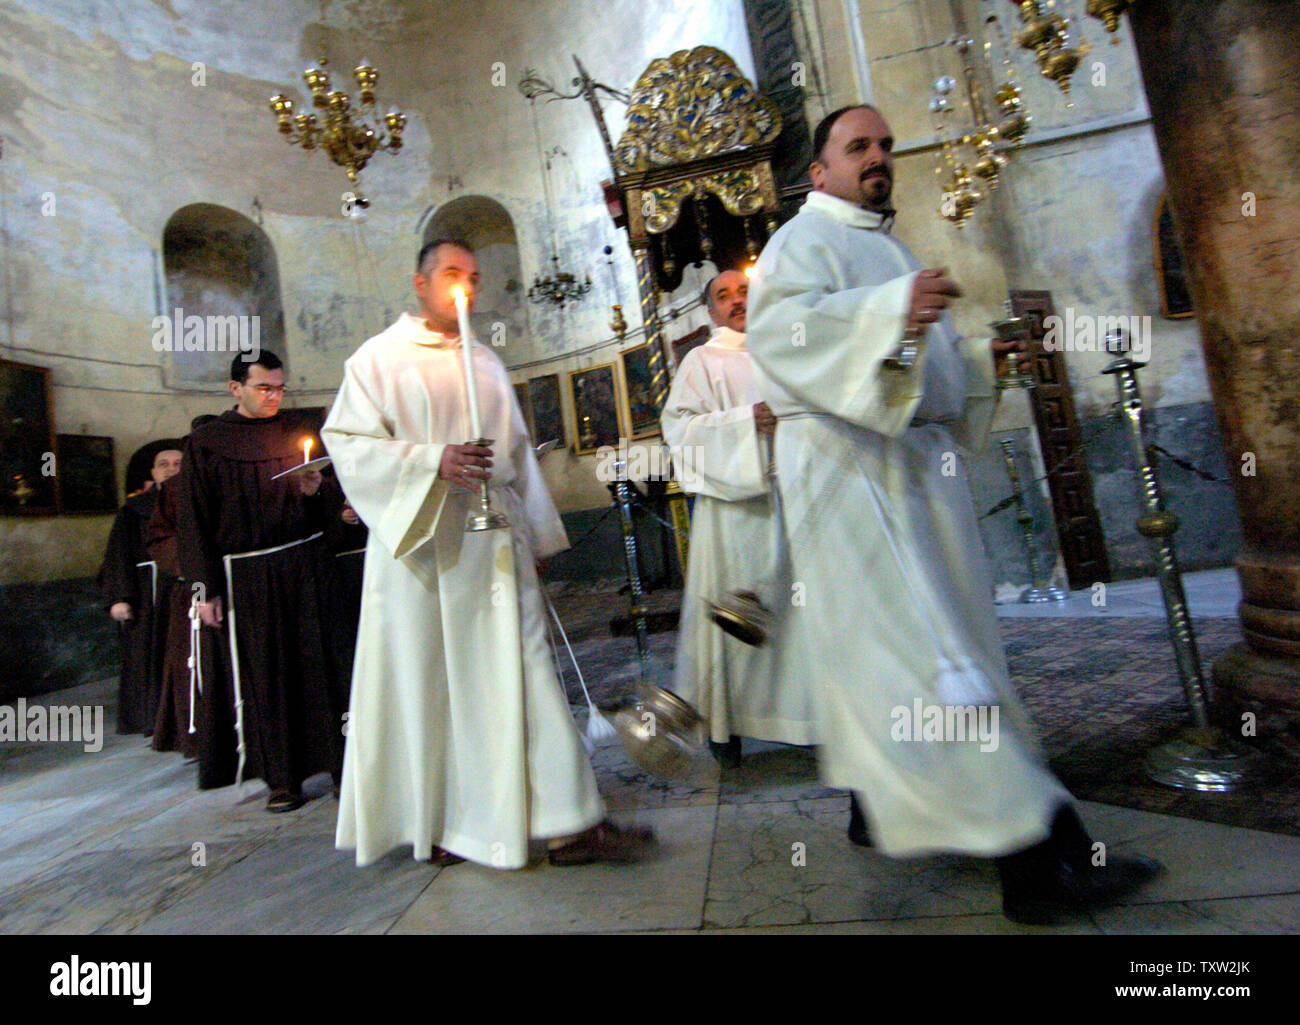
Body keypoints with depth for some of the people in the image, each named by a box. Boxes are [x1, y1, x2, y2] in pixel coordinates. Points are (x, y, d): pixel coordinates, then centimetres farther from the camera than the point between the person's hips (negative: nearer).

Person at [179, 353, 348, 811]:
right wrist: (205, 588, -3)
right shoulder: (207, 442, 5)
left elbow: (334, 500, 12)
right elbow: (193, 520, 3)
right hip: (246, 574, -1)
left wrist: (316, 490, -11)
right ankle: (282, 779, 13)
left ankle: (338, 761, 10)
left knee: (317, 662, 1)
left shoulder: (300, 429, 10)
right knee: (262, 674, 2)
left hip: (304, 563, 1)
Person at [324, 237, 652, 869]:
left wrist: (538, 533, 14)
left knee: (520, 671, -1)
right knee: (428, 682, 4)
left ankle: (565, 823, 3)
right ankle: (434, 824, 23)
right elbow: (348, 444, -4)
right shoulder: (379, 359, 6)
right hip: (421, 539, -3)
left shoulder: (486, 362, 19)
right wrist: (434, 460, -19)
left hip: (494, 538, 4)